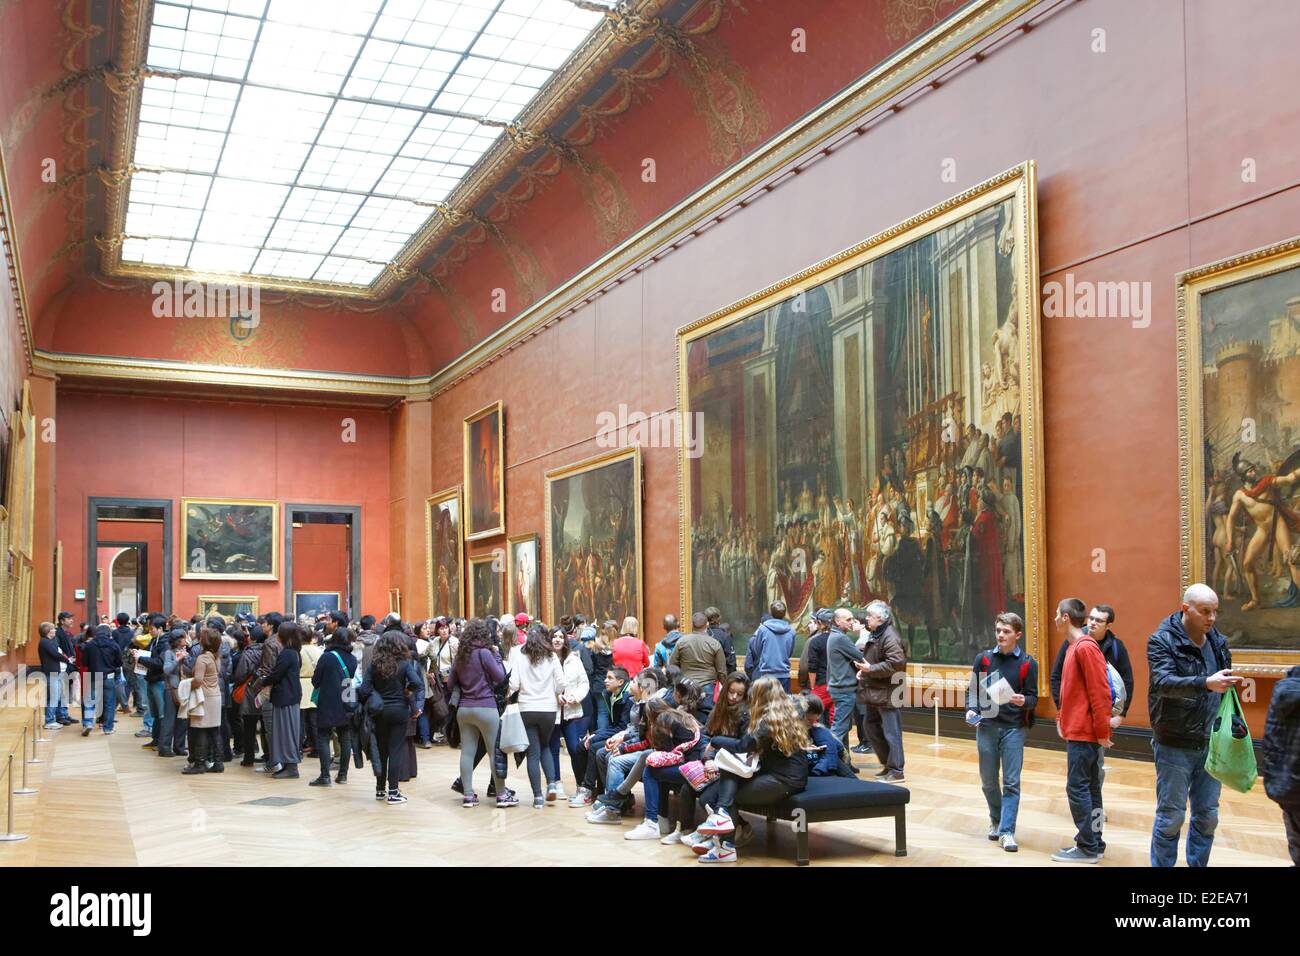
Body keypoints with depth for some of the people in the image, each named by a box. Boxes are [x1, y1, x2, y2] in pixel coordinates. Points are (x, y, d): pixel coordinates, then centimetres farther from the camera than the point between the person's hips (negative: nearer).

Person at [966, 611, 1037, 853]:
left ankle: (1007, 831, 1)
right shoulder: (983, 658, 4)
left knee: (1011, 782, -4)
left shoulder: (1027, 663, -1)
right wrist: (971, 710, -8)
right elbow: (972, 690, 9)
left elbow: (1033, 698, -1)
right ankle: (996, 819, 33)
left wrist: (1023, 701, -23)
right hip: (986, 726, 2)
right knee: (988, 780, 11)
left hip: (1013, 728, -2)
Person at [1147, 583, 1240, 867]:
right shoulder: (1162, 640, -12)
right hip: (1175, 746, -5)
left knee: (1207, 816, 13)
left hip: (1211, 745, 6)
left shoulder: (1217, 641, 6)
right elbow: (1163, 682, -28)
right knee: (1171, 817, 2)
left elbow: (1225, 688, 16)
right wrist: (1206, 683, -43)